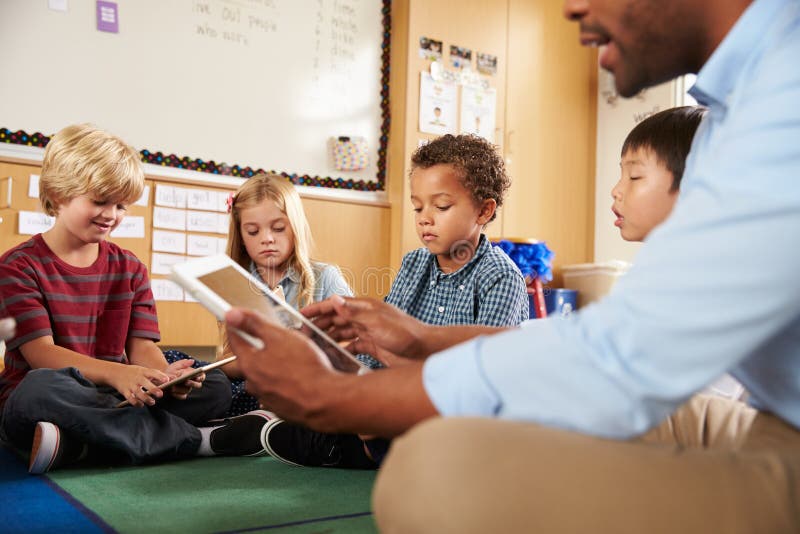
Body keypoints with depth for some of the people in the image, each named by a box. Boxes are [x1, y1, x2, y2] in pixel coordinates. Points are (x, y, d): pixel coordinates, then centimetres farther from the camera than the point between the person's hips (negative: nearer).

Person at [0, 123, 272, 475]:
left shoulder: (129, 268, 12)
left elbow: (141, 345, 3)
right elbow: (41, 352, -15)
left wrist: (164, 375, -23)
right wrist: (115, 373, -33)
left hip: (115, 397, 5)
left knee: (215, 387, -14)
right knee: (42, 387, -41)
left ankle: (76, 444, -29)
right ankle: (197, 439, -30)